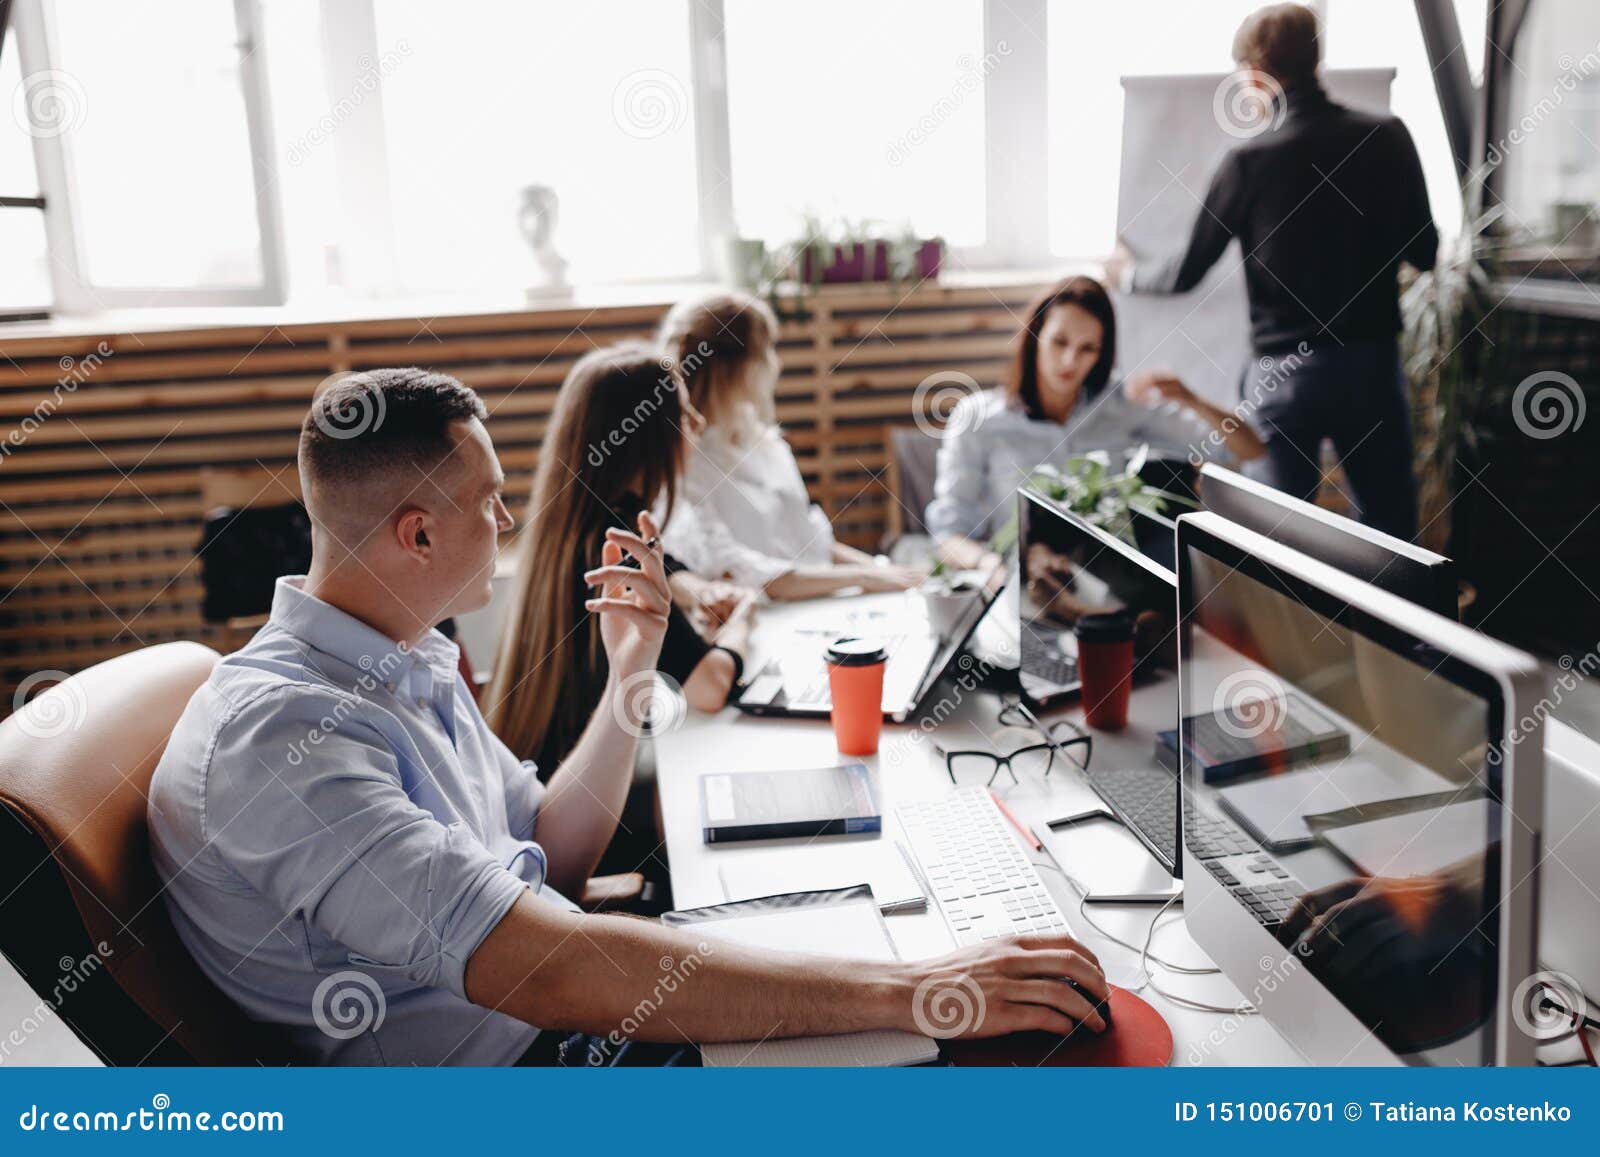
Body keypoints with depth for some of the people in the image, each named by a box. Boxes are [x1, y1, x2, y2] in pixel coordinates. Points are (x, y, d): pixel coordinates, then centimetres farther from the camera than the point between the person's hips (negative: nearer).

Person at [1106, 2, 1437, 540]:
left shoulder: (1249, 162, -11)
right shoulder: (1388, 138, -2)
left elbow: (1187, 274, -3)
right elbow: (1424, 253, 6)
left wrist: (1129, 273, 18)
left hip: (1284, 372, -3)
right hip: (1375, 363, 3)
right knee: (1392, 525, 15)